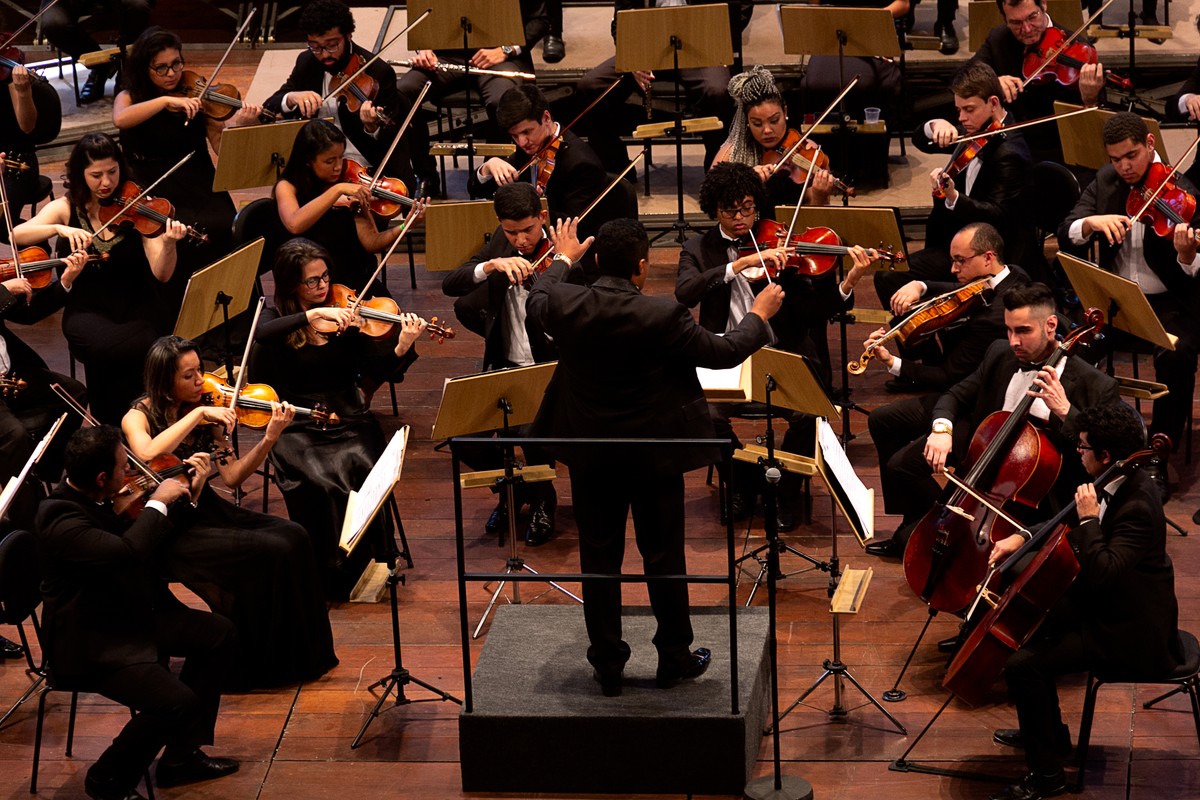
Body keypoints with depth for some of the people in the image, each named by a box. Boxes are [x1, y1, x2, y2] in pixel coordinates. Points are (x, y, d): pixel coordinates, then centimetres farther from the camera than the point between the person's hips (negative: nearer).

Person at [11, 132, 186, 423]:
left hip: (137, 307, 0)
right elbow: (17, 235, -13)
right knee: (107, 345, -33)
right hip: (88, 310, 0)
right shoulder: (66, 208, 3)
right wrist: (59, 228, -29)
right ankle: (109, 426, -9)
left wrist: (169, 245, -30)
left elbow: (161, 274, -9)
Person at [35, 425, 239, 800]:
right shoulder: (61, 519, -29)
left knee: (217, 633, 10)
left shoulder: (94, 500, 1)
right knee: (176, 701, -24)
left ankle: (181, 756, 17)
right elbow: (129, 551, -43)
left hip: (128, 617, 10)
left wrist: (188, 495, 8)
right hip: (89, 644, -10)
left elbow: (149, 542, 17)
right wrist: (158, 503, -27)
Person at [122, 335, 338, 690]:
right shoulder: (138, 417, -9)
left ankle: (298, 655, -4)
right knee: (268, 552, -23)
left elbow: (231, 477, 2)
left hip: (207, 511, 6)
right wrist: (197, 414, -30)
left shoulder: (206, 413, 6)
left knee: (293, 536, -15)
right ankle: (258, 666, -10)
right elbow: (147, 455, -33)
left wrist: (269, 438, -11)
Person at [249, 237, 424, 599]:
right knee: (318, 481, -30)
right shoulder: (277, 318, 4)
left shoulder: (345, 316, 5)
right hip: (298, 428, -1)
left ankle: (366, 562, -13)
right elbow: (264, 335, -22)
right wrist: (314, 314, -31)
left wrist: (402, 348, -22)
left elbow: (375, 373, -2)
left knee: (362, 468, -30)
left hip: (348, 419, 1)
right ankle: (328, 573, -14)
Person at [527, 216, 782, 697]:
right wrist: (758, 315, 9)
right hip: (654, 456, -3)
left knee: (599, 558, 13)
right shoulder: (662, 317, -22)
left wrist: (563, 258, 32)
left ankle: (607, 665, 19)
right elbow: (723, 352, -9)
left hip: (591, 457, 3)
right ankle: (674, 660, 24)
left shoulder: (566, 306, -13)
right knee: (663, 557, 12)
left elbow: (538, 299, 13)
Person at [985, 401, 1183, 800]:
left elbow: (1101, 571, -38)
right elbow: (1065, 527, 16)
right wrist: (1021, 539, 3)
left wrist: (1089, 518, -30)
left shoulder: (1137, 507, -29)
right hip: (1102, 603, 11)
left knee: (1023, 664, -19)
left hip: (1129, 632, -11)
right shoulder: (1117, 484, 0)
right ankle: (1050, 733, 33)